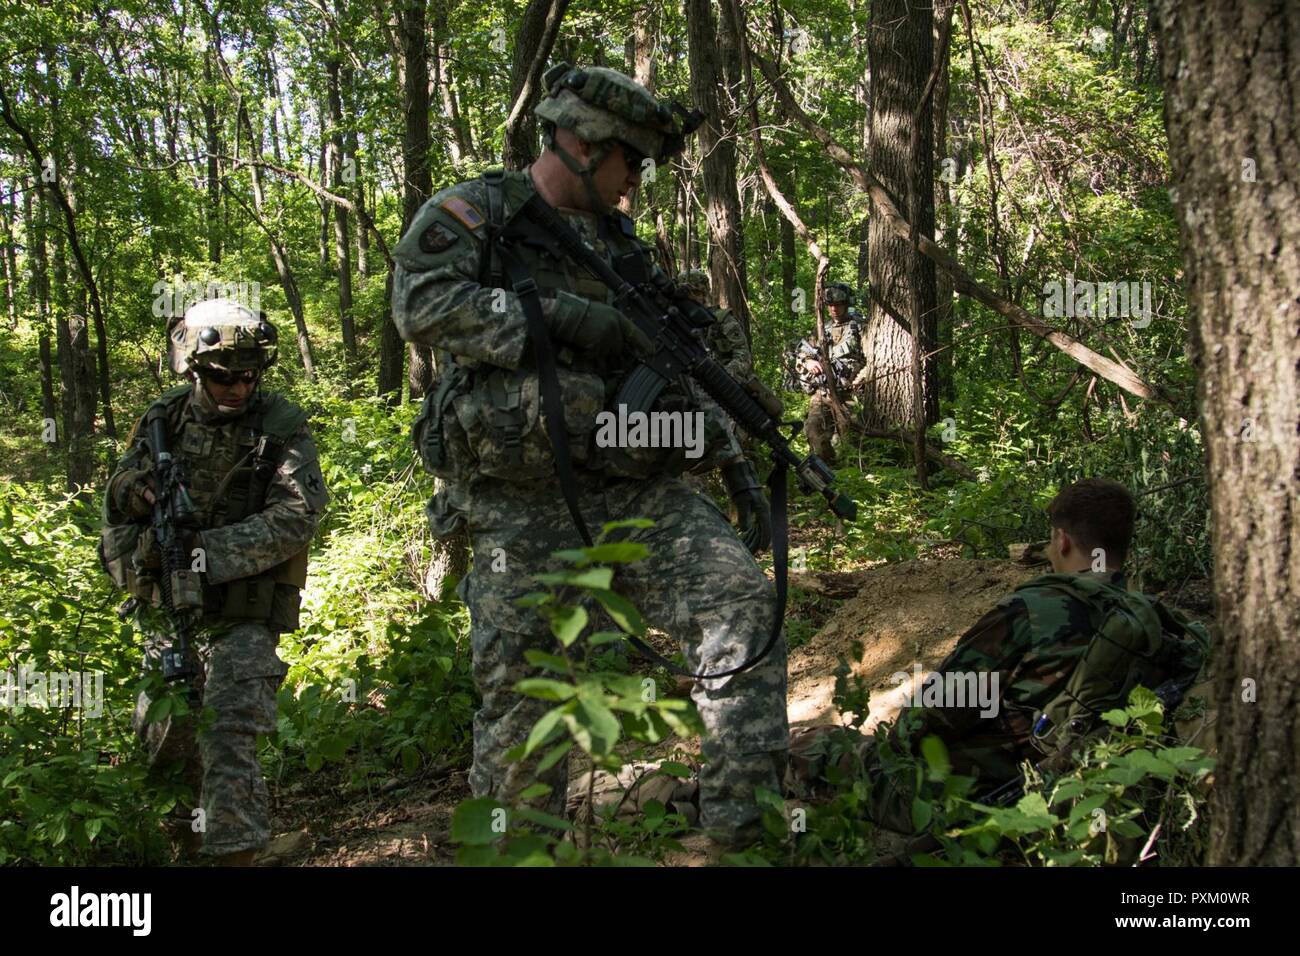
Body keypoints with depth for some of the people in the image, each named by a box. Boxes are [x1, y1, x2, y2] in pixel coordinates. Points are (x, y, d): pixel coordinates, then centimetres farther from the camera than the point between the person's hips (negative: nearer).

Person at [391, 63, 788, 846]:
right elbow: (424, 303, -17)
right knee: (521, 694, -1)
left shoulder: (623, 244, 21)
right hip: (525, 508, -5)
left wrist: (732, 458, 15)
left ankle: (744, 819, -11)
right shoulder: (473, 214, 3)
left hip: (636, 486, 5)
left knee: (743, 598, -14)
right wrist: (562, 318, -20)